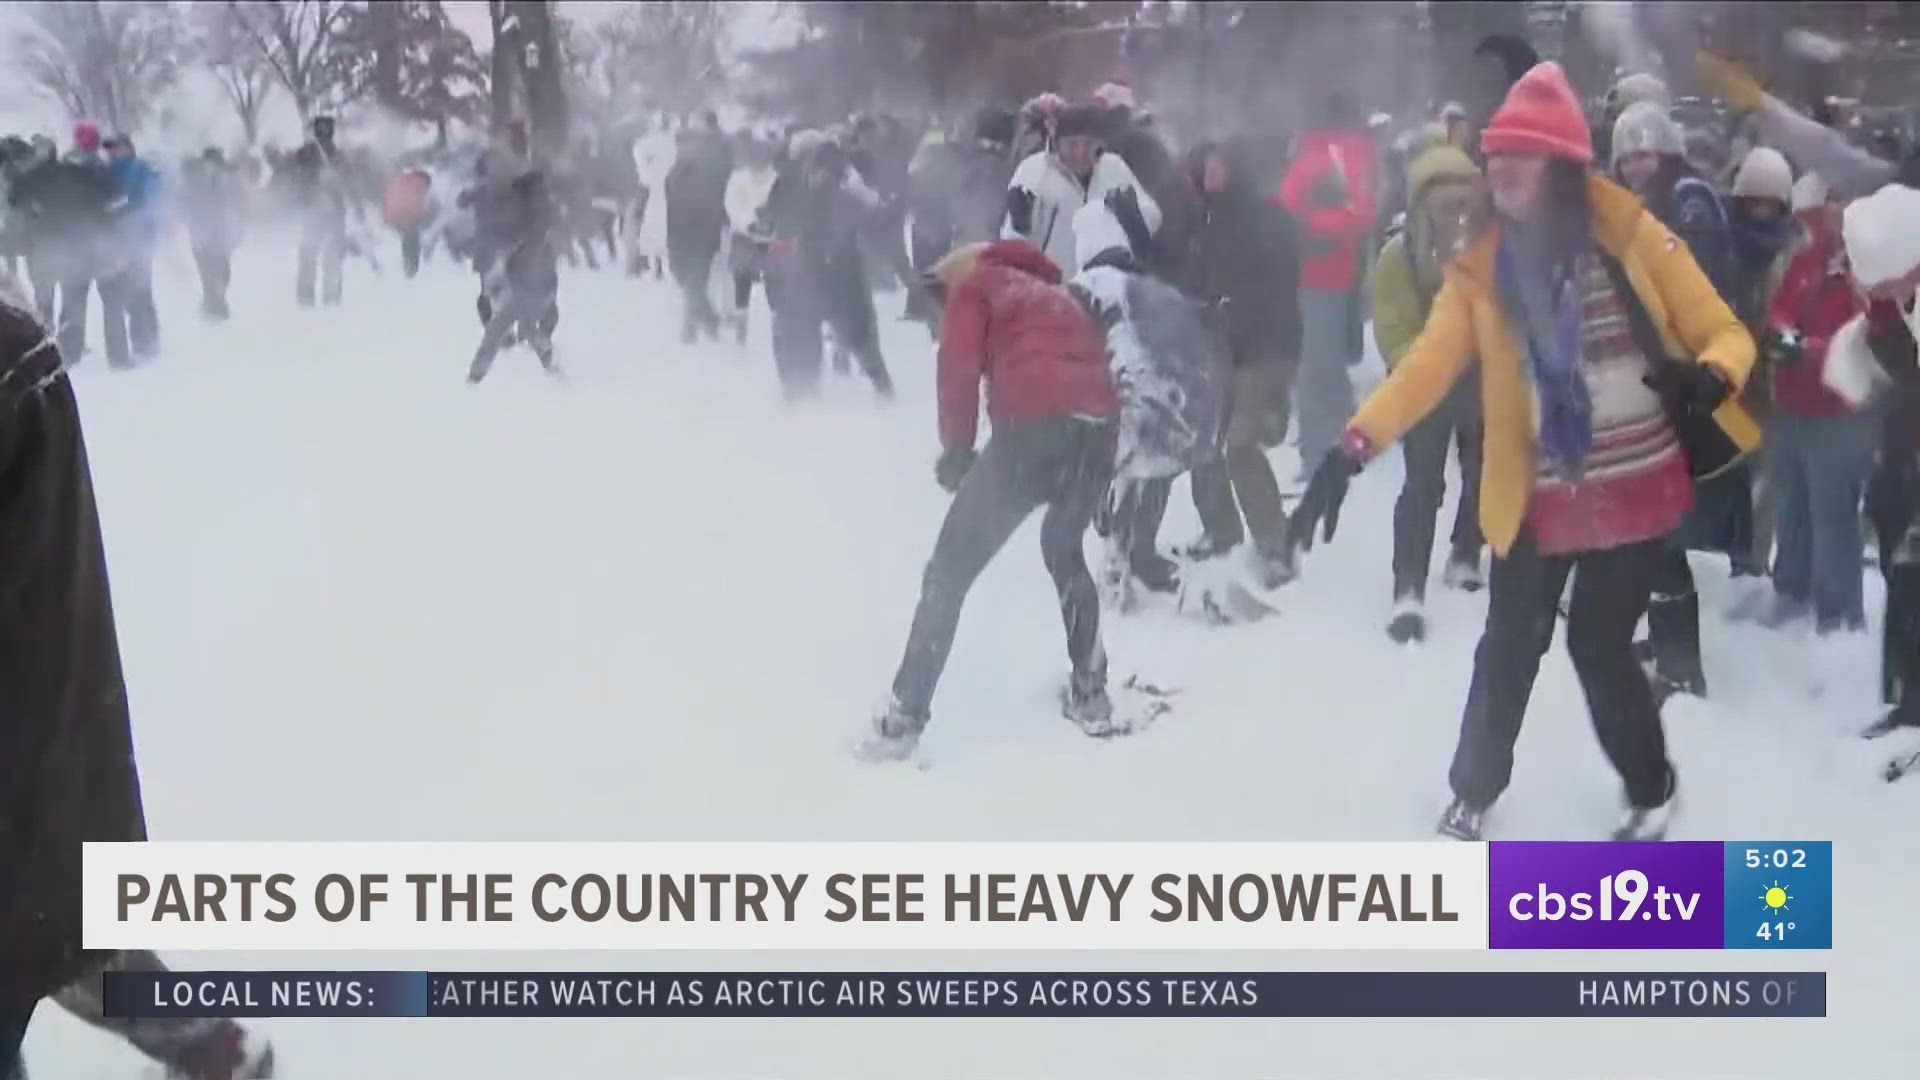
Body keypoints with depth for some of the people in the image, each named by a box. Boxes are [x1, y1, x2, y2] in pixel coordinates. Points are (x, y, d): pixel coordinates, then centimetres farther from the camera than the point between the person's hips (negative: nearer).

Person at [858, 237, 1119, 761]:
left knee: (949, 573, 4)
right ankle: (1089, 694, 29)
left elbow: (959, 369, 2)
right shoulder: (1058, 297, 36)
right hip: (1099, 431, 6)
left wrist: (956, 453, 12)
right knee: (1065, 552, 33)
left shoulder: (974, 285, 18)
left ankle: (903, 721, 0)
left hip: (1034, 428, -6)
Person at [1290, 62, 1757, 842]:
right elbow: (1427, 365, -8)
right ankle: (1473, 790, 35)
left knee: (1599, 644, 3)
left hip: (1637, 489, -2)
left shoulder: (1633, 237, -10)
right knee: (1509, 646, 10)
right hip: (1538, 500, 2)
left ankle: (1650, 789, 30)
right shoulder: (1482, 266, -2)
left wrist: (1707, 377, -30)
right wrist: (1353, 449, -22)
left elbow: (1724, 333, -6)